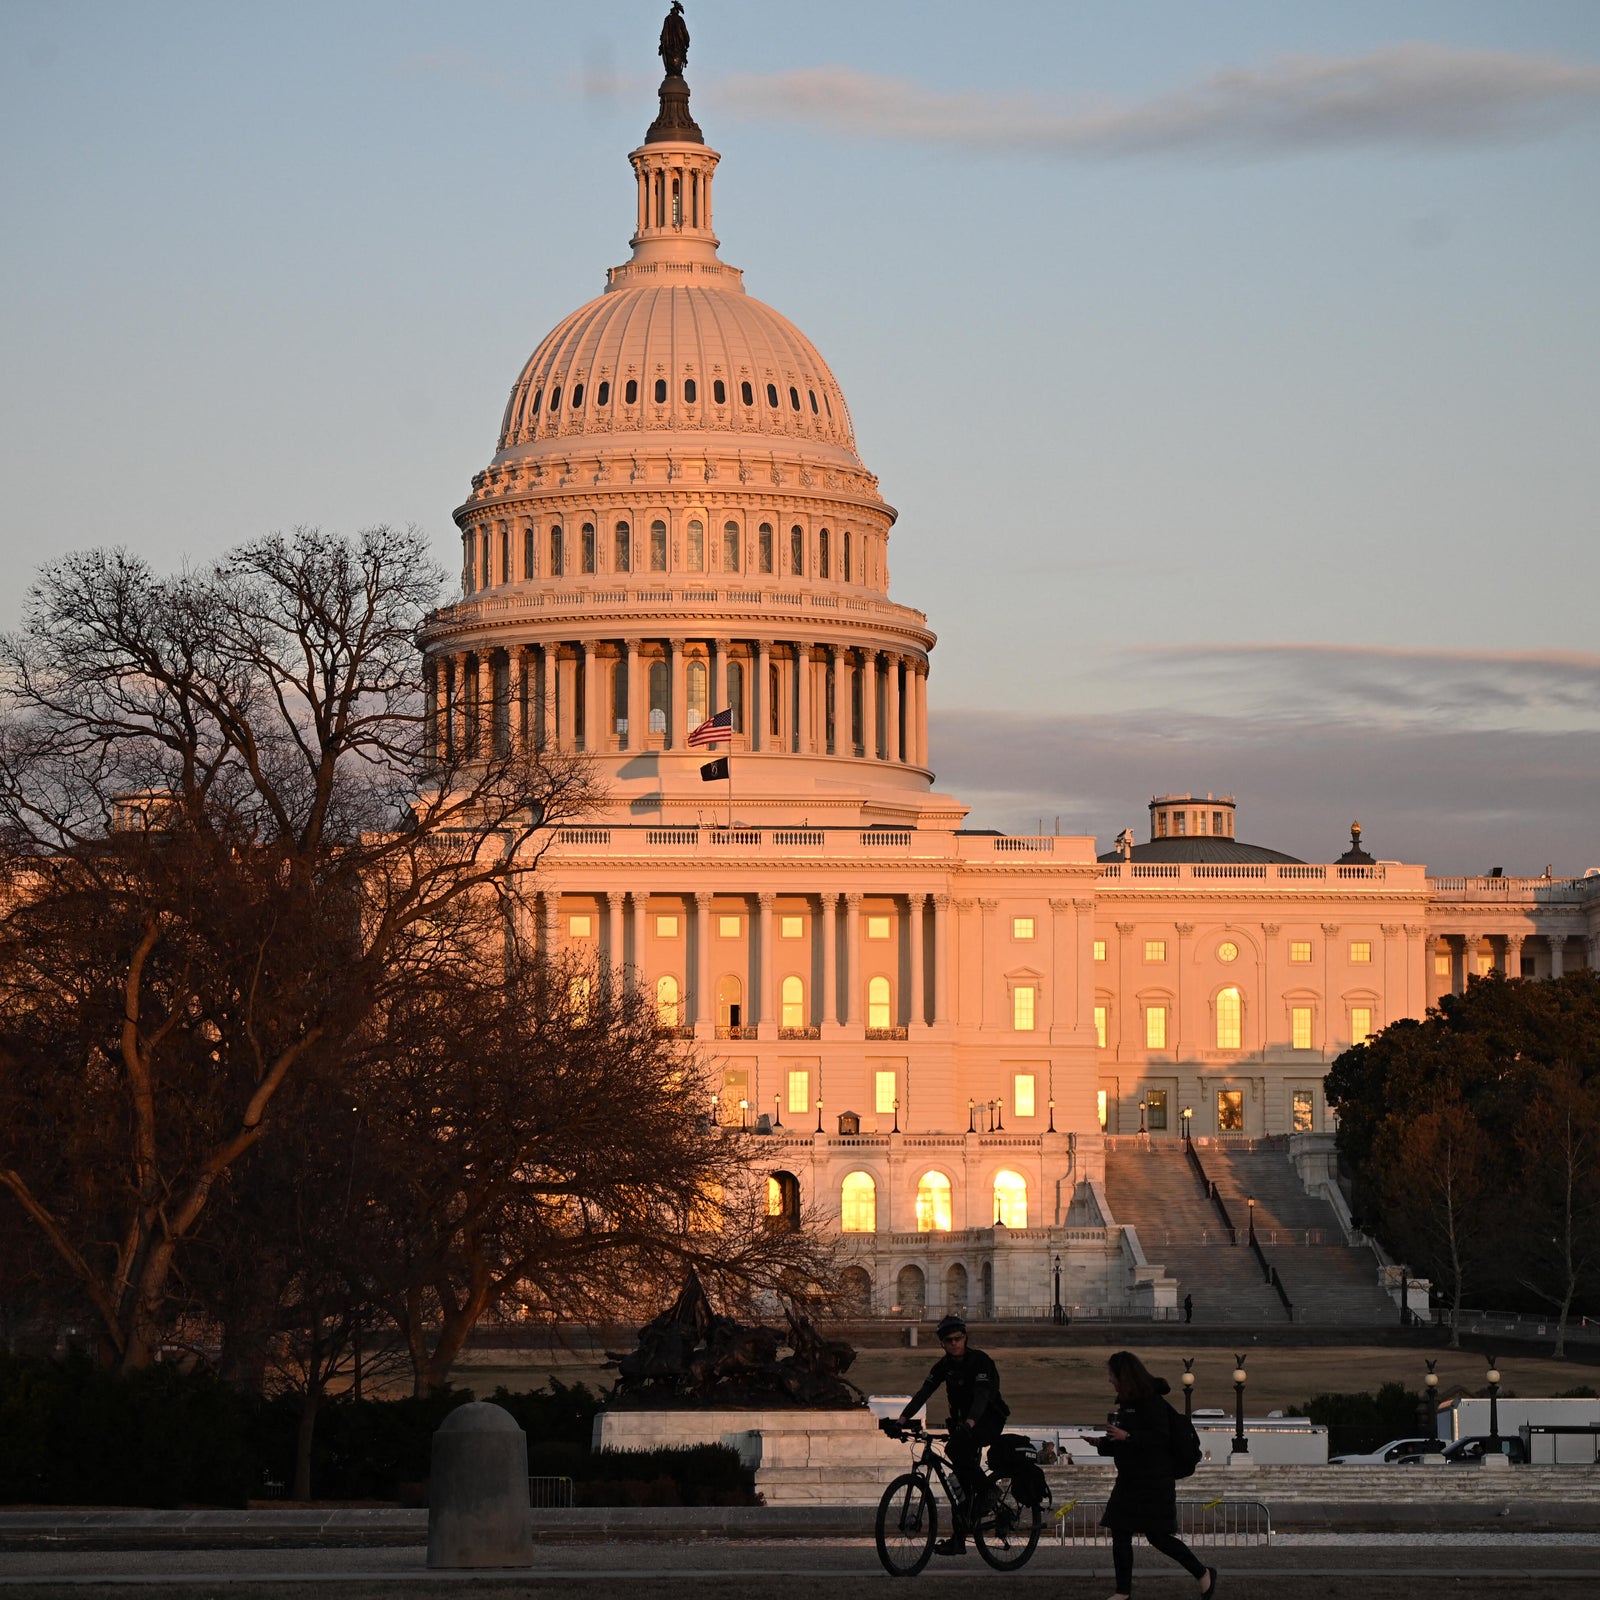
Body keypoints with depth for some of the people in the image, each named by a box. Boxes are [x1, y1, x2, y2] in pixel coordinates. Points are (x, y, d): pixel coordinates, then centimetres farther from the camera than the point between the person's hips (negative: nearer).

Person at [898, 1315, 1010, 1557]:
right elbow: (923, 1393, -8)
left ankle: (986, 1492, -18)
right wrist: (903, 1419, -22)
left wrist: (969, 1423, -48)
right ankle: (958, 1539, 3)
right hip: (963, 1421, 6)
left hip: (989, 1421, -6)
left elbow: (982, 1395, -31)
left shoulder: (981, 1361, -17)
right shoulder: (944, 1365, 1)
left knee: (956, 1448, -34)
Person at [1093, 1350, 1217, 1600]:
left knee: (1157, 1536, -6)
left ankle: (1203, 1574, 11)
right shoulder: (1126, 1403, 12)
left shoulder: (1151, 1403, -15)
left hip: (1154, 1482, -9)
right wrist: (1102, 1444, 8)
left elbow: (1161, 1436, -22)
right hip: (1130, 1480, 9)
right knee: (1120, 1533, 5)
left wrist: (1127, 1437, -26)